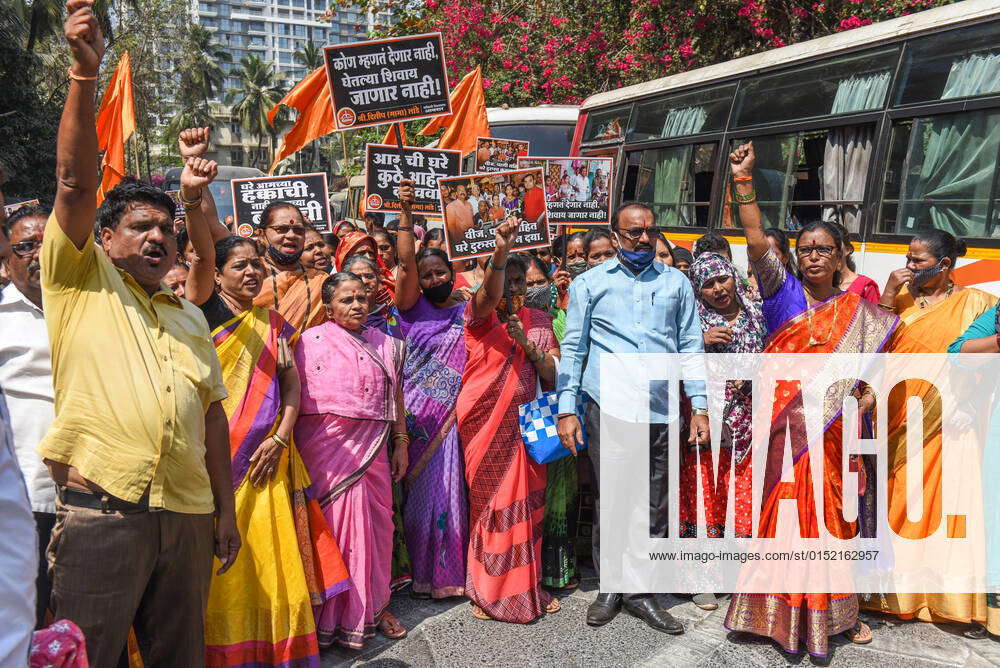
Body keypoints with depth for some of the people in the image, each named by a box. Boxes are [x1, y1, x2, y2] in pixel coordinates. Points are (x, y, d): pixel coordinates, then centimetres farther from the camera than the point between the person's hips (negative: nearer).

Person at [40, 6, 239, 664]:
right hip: (101, 512, -5)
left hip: (188, 515, 5)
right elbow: (76, 183, -10)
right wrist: (85, 73, -20)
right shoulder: (81, 279, 4)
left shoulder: (191, 316, 17)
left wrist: (225, 508, 13)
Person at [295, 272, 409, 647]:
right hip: (327, 450, -4)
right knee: (334, 523, 0)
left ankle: (374, 605, 25)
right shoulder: (311, 342, -1)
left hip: (372, 448, 4)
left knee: (376, 523, 8)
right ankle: (333, 615, 15)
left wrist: (400, 442, 11)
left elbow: (396, 396, 15)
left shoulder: (385, 344, 12)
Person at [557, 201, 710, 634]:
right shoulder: (589, 283, 9)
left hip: (661, 412, 2)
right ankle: (610, 589, 20)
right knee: (608, 502, 4)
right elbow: (573, 349, 6)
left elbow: (691, 346, 13)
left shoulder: (676, 283, 14)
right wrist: (567, 409, -2)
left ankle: (641, 592, 20)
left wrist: (700, 406, 5)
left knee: (655, 508, 6)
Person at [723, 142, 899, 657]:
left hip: (832, 433, 2)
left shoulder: (856, 310, 9)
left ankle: (834, 611, 22)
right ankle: (777, 611, 14)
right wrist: (743, 179, -17)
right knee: (778, 517, 1)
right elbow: (756, 241, -10)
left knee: (832, 520, 7)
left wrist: (867, 398, -9)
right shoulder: (783, 292, 3)